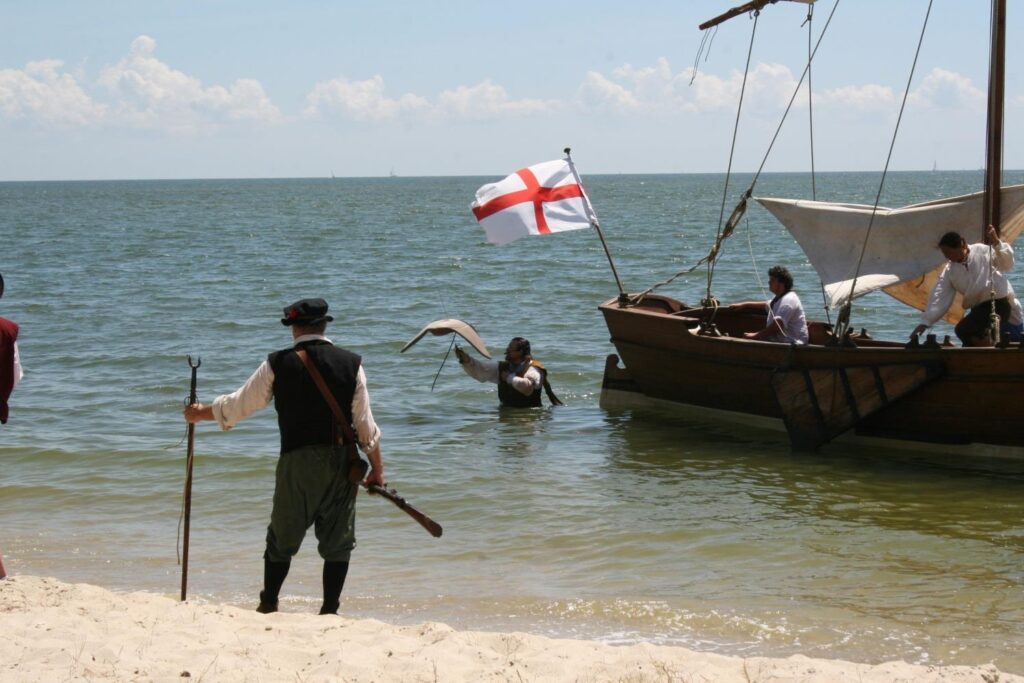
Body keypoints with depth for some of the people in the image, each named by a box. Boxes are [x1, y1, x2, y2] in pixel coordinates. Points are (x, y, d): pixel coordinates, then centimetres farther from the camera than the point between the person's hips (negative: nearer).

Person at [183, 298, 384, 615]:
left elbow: (238, 405, 5)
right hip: (341, 462, 1)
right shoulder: (351, 363, -1)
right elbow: (365, 425, 1)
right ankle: (329, 610, 9)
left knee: (283, 536, 13)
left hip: (296, 461, -1)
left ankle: (268, 604, 21)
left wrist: (201, 413, 22)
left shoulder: (277, 364, -4)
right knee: (338, 539, 9)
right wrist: (377, 469, 9)